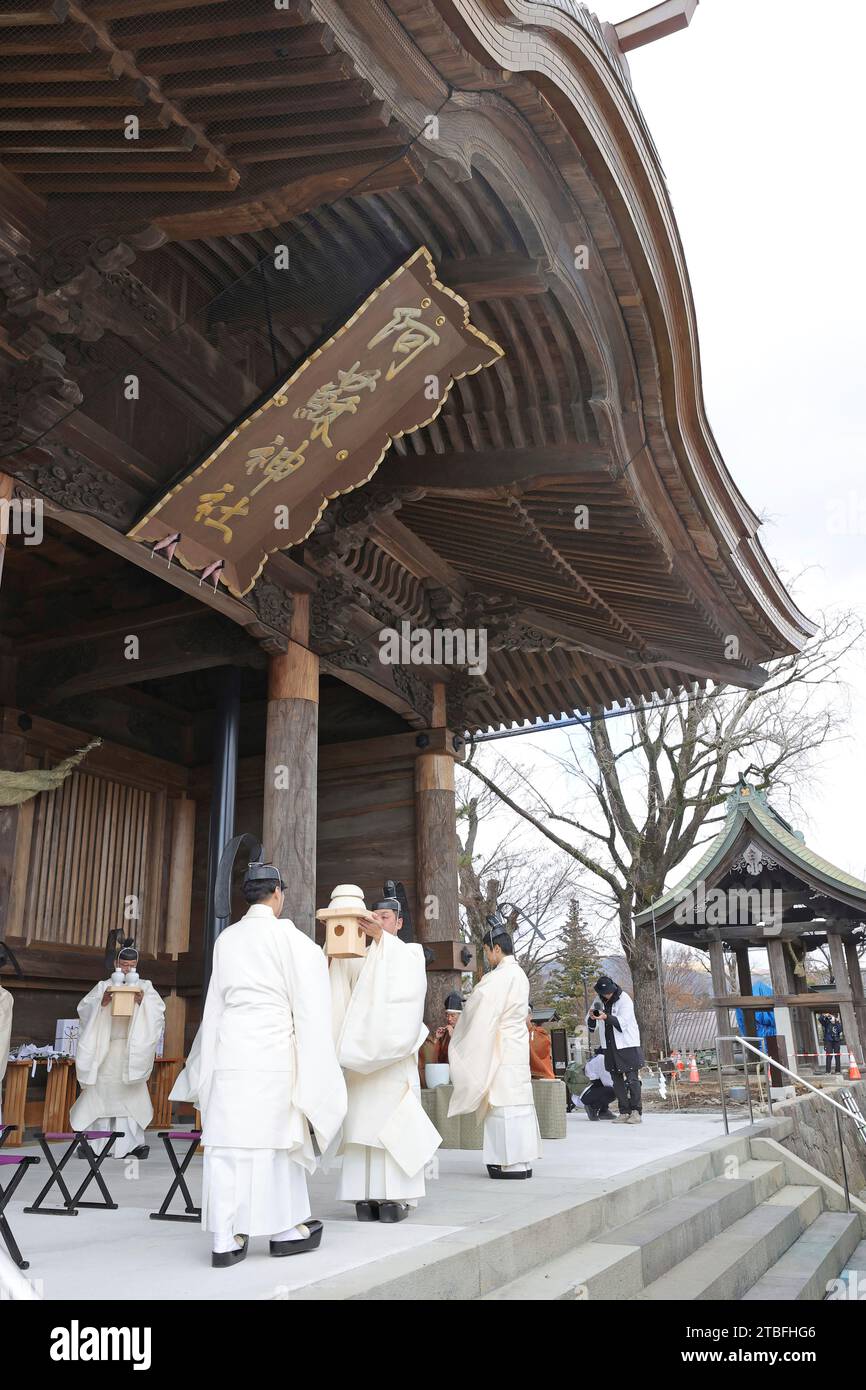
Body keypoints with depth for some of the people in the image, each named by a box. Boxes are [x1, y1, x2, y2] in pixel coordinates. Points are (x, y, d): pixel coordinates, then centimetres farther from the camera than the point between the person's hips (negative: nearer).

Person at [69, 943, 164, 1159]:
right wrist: (102, 1001, -18)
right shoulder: (104, 986, 8)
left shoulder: (145, 987, 7)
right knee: (102, 1092, 1)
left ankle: (132, 1142, -1)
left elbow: (158, 1010, -3)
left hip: (132, 1049, 0)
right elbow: (84, 1007, 0)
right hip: (106, 1048, 1)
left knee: (131, 1094, -5)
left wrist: (142, 1001, -20)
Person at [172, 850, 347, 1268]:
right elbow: (307, 1001, -4)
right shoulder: (288, 936, -4)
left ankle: (225, 1240, 5)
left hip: (229, 1049, 4)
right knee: (279, 1138, 7)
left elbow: (218, 1001, 12)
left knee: (228, 1141, 4)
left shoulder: (226, 939, 9)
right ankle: (286, 1229, 17)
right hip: (273, 1050, -4)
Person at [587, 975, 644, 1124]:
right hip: (610, 1047, 6)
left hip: (627, 1046, -6)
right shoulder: (599, 1002, 7)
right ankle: (624, 1112, 15)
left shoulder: (624, 1000, -10)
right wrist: (591, 1018, -17)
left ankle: (636, 1112, 3)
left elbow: (622, 1022, -21)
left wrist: (606, 1017, -36)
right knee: (617, 1081, 8)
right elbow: (591, 1026, 7)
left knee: (632, 1079, -5)